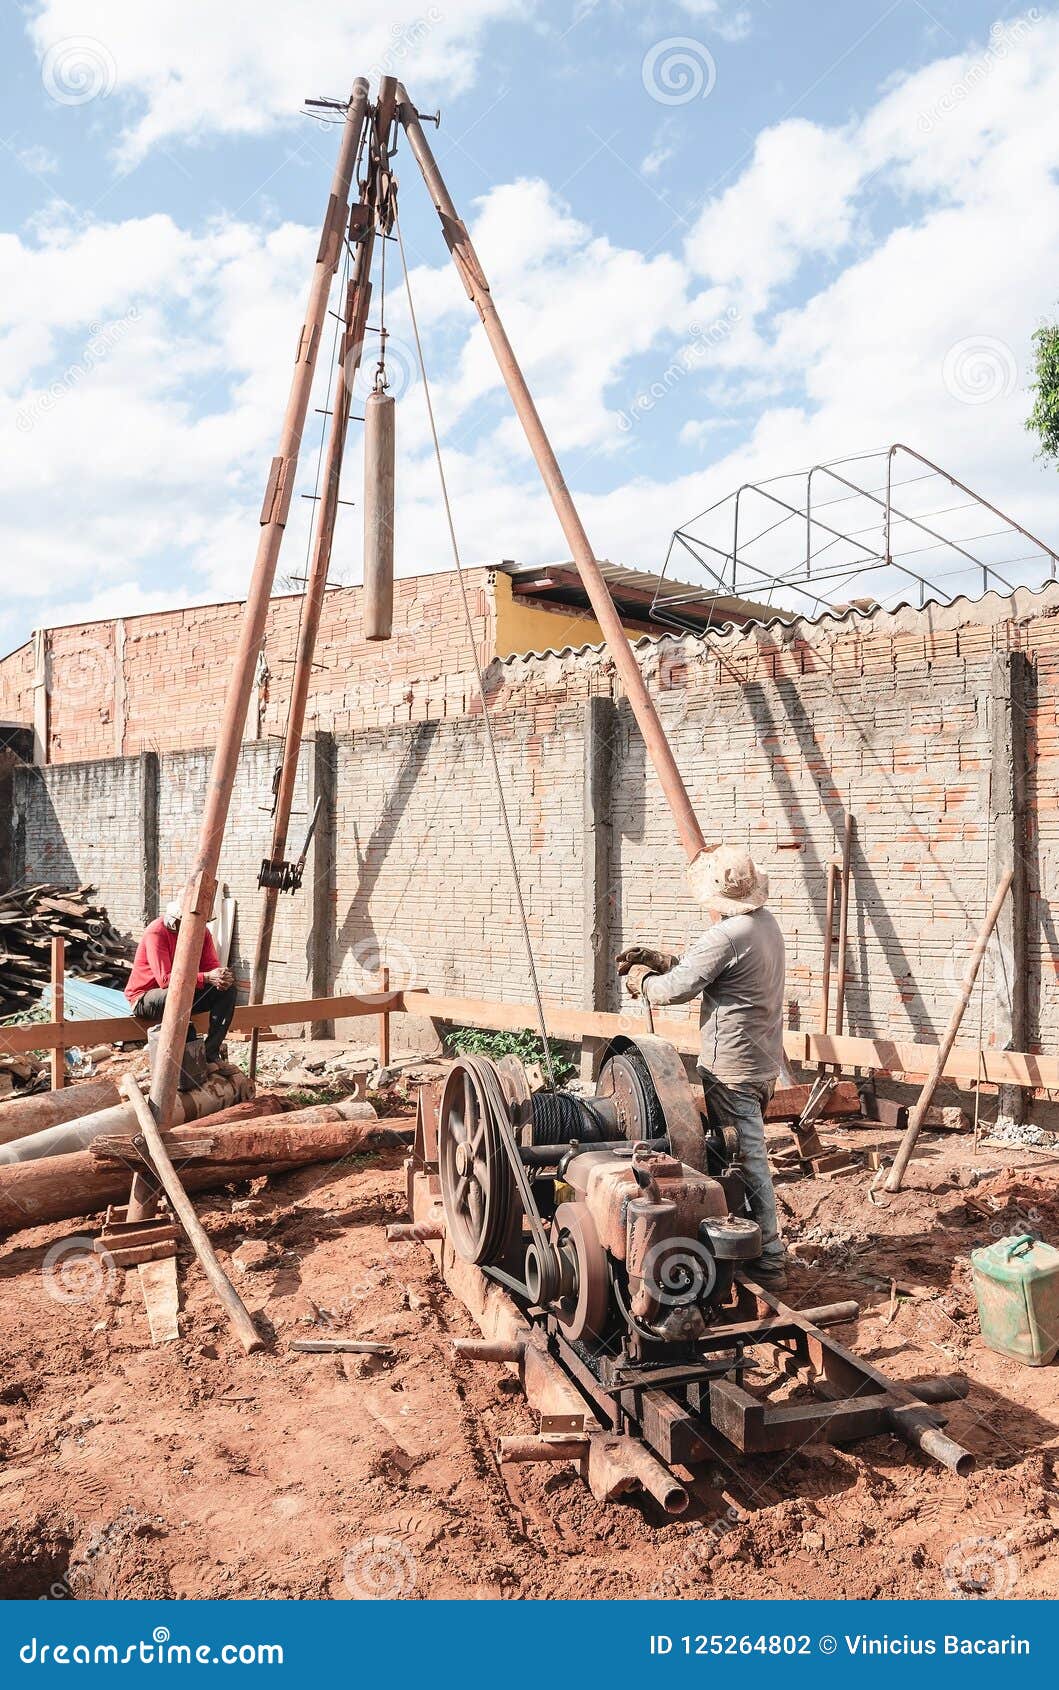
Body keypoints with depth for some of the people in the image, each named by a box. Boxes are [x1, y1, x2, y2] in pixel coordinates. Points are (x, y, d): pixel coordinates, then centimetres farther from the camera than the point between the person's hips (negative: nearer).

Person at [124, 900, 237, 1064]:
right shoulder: (156, 933, -25)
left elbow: (212, 966, -4)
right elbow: (165, 979, -33)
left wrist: (222, 978, -30)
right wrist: (206, 977, -40)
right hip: (145, 997, -7)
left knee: (228, 989, -11)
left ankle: (211, 1054, -13)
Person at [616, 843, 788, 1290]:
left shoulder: (725, 936, -23)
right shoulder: (765, 921, 8)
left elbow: (677, 987, -16)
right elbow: (699, 963, 17)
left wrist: (642, 980, 4)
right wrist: (656, 958, 11)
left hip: (733, 1069, -10)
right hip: (762, 1061, 10)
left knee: (747, 1162, -2)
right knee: (746, 1156, 20)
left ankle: (768, 1263, 6)